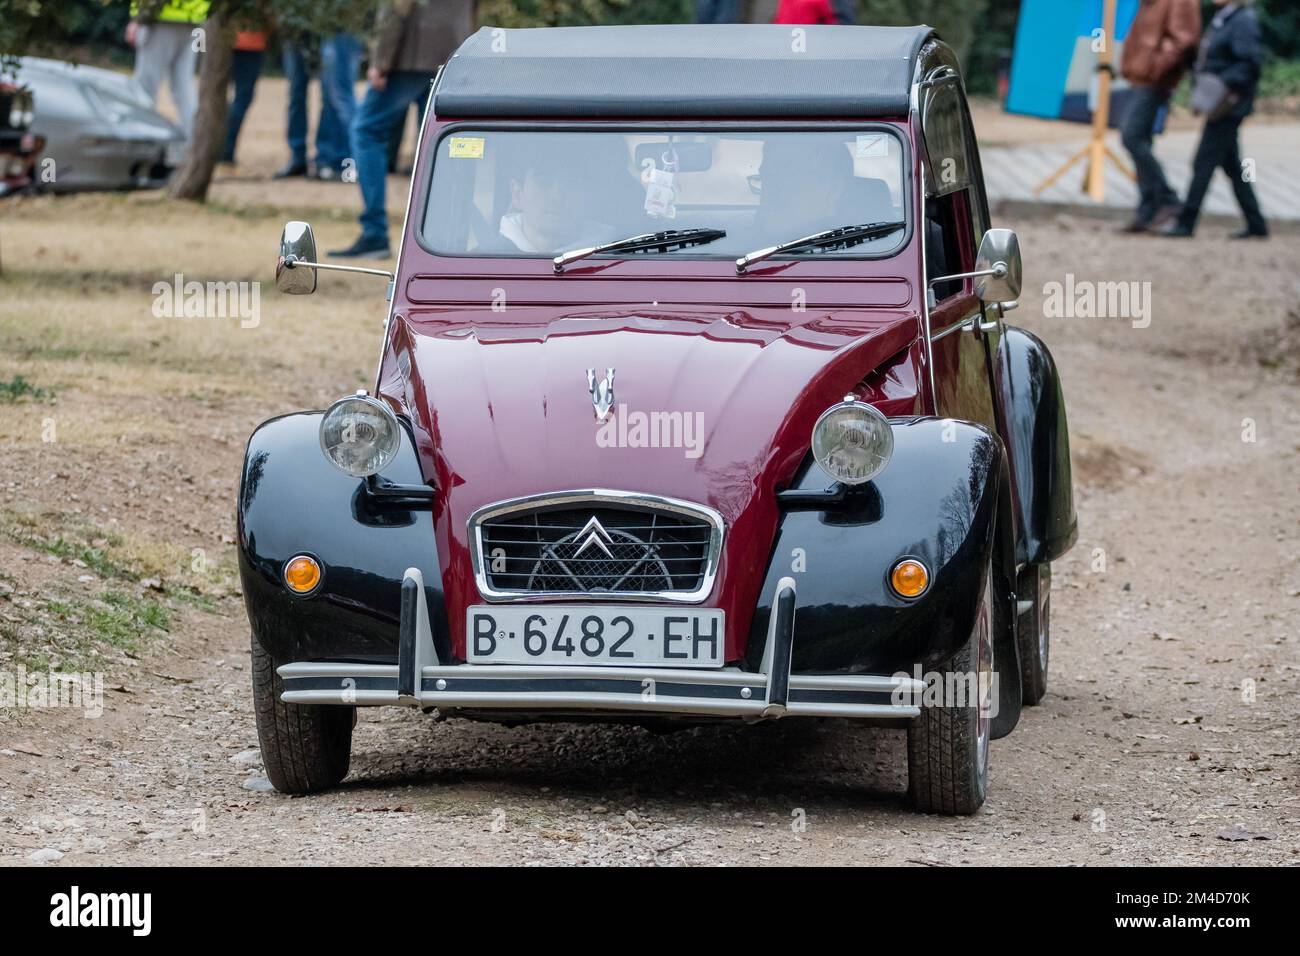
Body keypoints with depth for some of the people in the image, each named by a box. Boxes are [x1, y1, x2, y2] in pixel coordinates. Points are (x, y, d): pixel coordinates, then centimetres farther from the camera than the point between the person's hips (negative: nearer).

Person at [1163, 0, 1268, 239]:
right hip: (1219, 105, 10)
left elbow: (1251, 62, -20)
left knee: (1204, 162, -6)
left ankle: (1186, 224, -3)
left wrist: (1227, 86, -23)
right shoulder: (1222, 19, 14)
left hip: (1228, 105, -10)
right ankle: (1256, 225, 18)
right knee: (1232, 166, 13)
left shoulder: (1243, 20, -14)